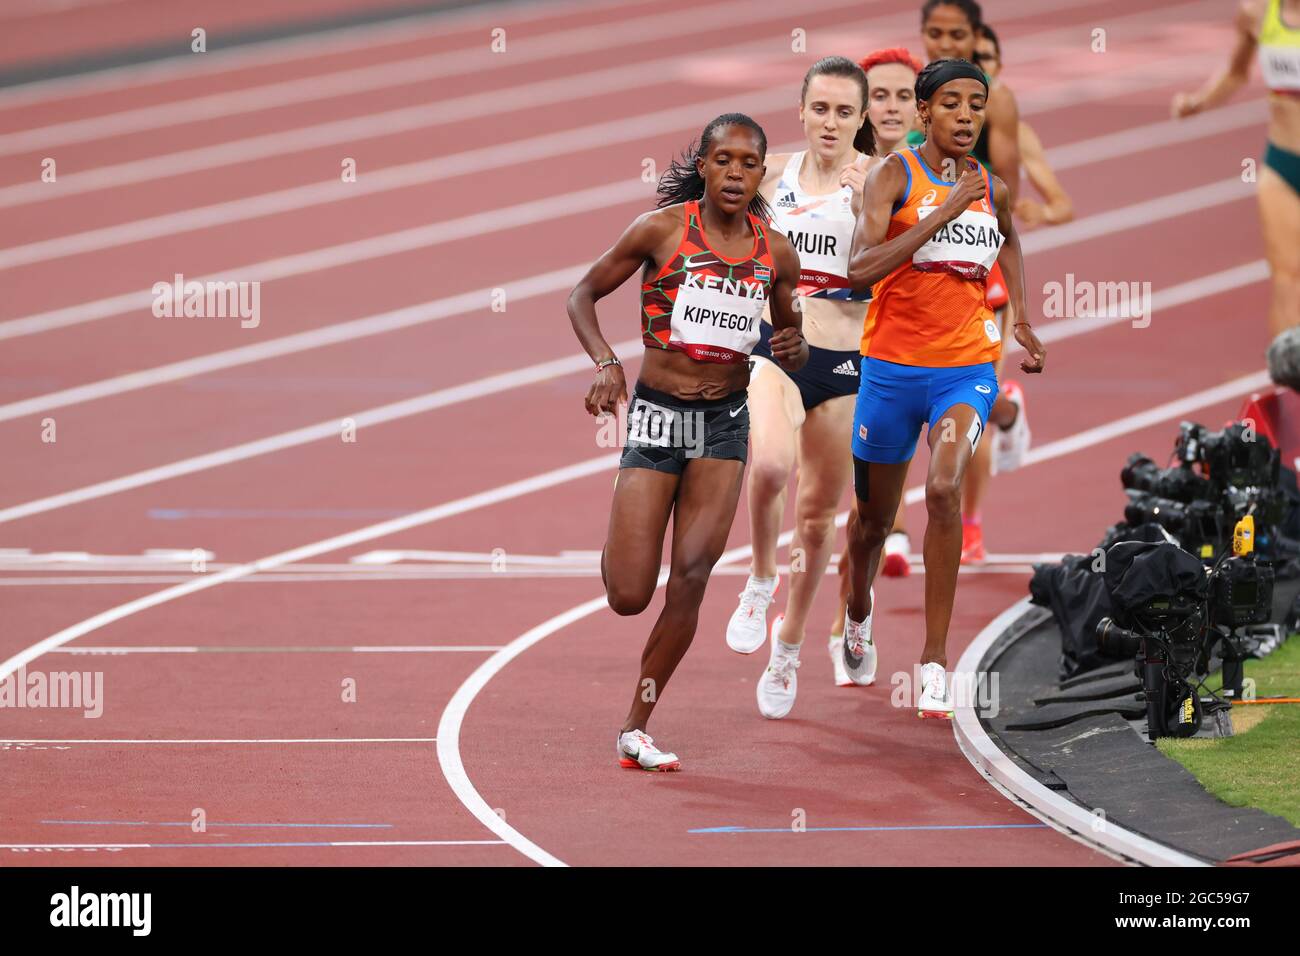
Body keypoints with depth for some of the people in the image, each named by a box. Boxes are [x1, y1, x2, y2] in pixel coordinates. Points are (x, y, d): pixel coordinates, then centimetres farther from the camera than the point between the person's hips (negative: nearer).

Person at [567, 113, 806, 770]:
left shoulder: (776, 253, 4)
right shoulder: (662, 229, -6)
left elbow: (791, 344, 18)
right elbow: (584, 294, 3)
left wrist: (792, 350, -7)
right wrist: (604, 362, -14)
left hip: (725, 421, 3)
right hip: (657, 414, -2)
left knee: (692, 578, -9)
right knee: (628, 596, -7)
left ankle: (636, 730, 2)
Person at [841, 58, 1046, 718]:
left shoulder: (992, 189, 5)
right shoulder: (894, 176, -8)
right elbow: (860, 269, -23)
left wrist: (1022, 322, 23)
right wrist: (943, 215, -26)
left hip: (967, 366, 1)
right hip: (892, 365, -1)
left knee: (944, 489, -23)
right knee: (875, 514, 14)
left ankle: (935, 659, -18)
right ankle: (858, 614, 48)